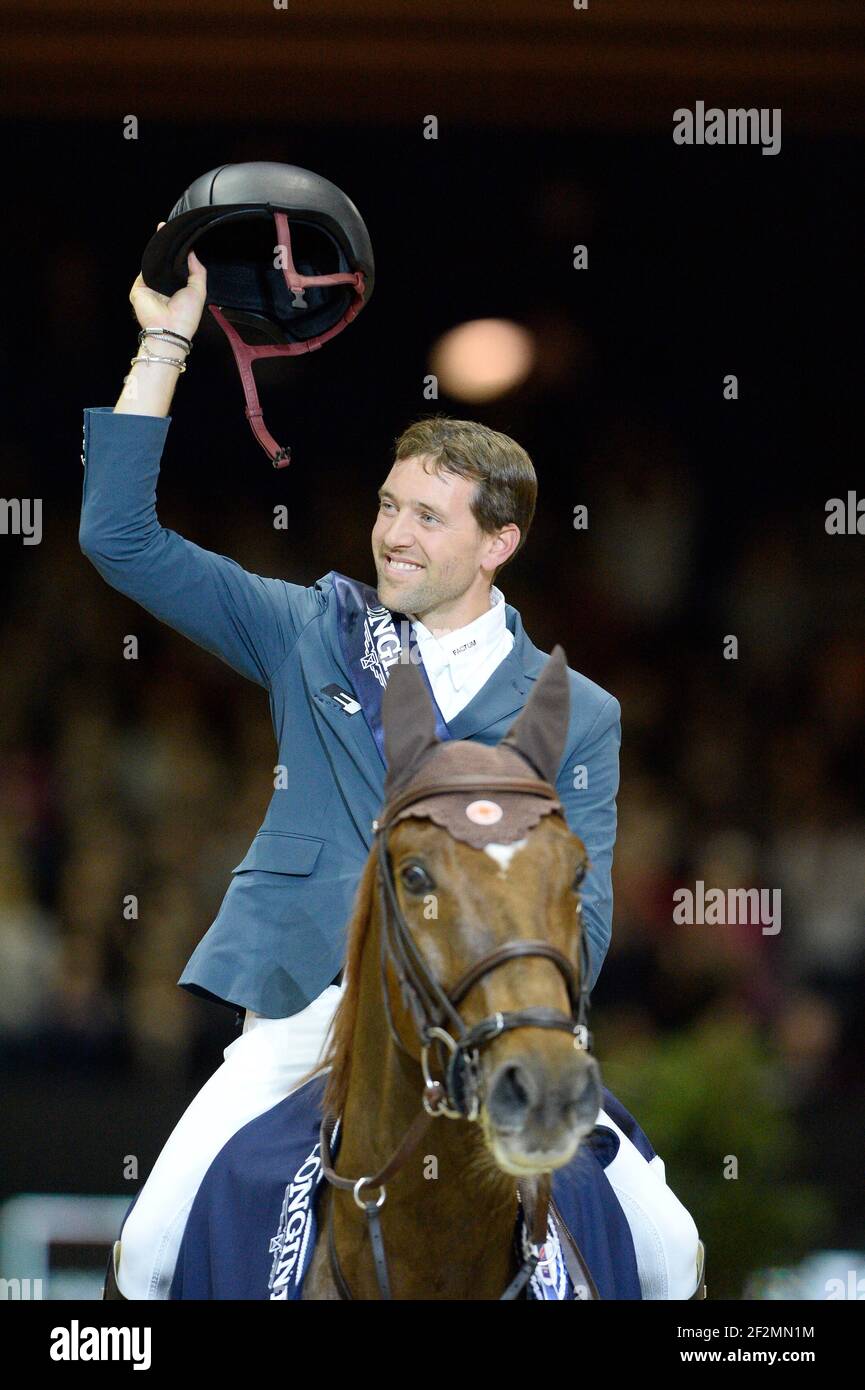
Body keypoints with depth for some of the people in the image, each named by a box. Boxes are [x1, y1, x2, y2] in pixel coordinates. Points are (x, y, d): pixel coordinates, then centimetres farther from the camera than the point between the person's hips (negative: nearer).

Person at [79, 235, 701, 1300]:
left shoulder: (577, 716, 8)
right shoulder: (316, 635, 12)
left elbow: (578, 913, 2)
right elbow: (120, 540, 10)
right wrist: (163, 347, 4)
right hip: (299, 1025, 0)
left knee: (664, 1250, -16)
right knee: (151, 1255, -20)